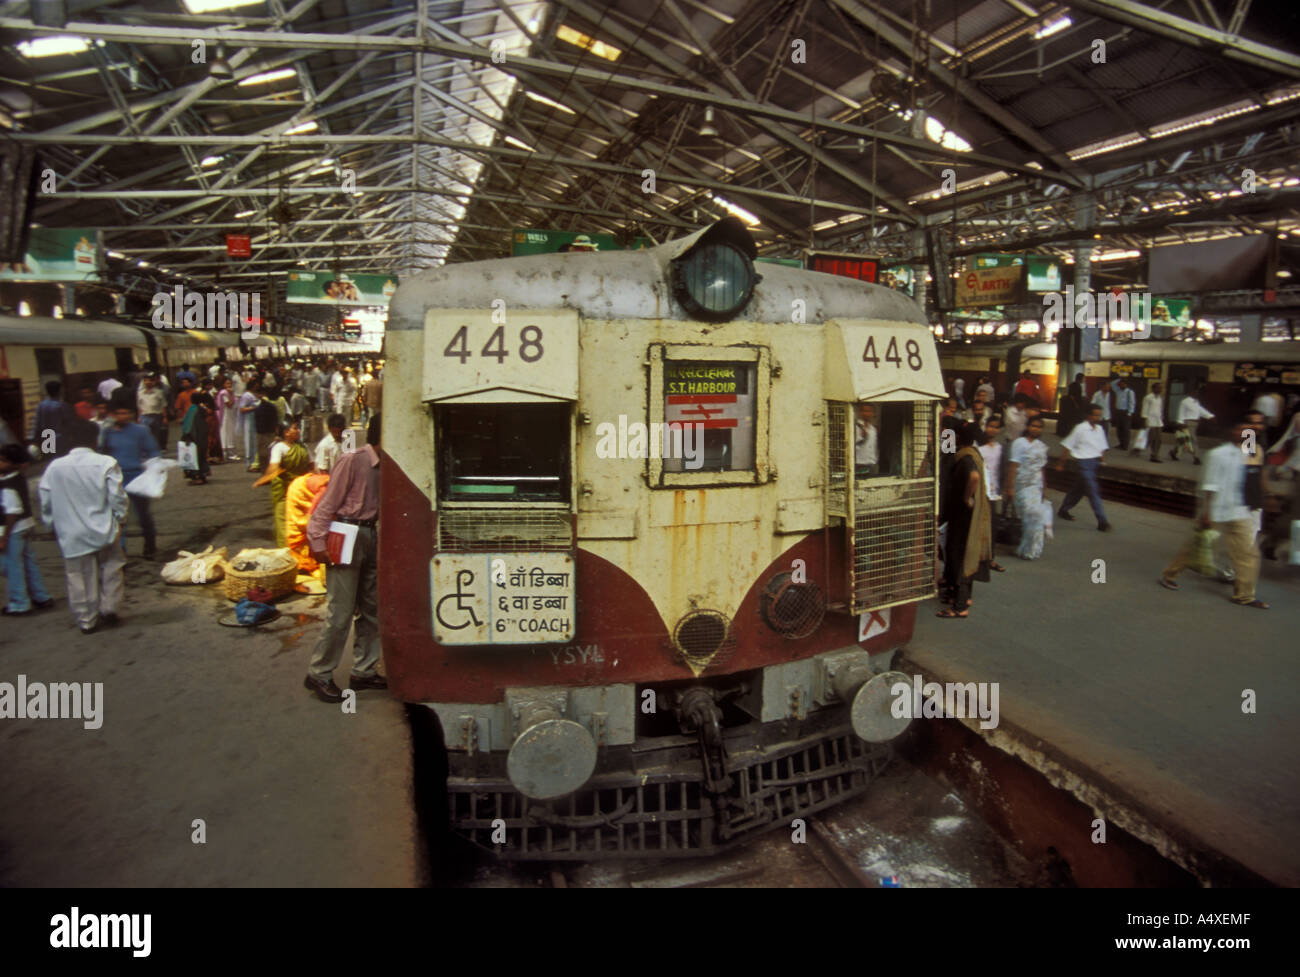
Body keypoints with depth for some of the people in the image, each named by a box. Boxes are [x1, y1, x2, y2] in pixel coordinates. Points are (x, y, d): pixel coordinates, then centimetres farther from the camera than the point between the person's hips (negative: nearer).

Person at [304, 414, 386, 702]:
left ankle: (364, 671, 23)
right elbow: (329, 503, -12)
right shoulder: (352, 460, -14)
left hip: (371, 535, 8)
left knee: (372, 609, 12)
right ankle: (318, 674, 11)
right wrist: (319, 543, -14)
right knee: (341, 613, -4)